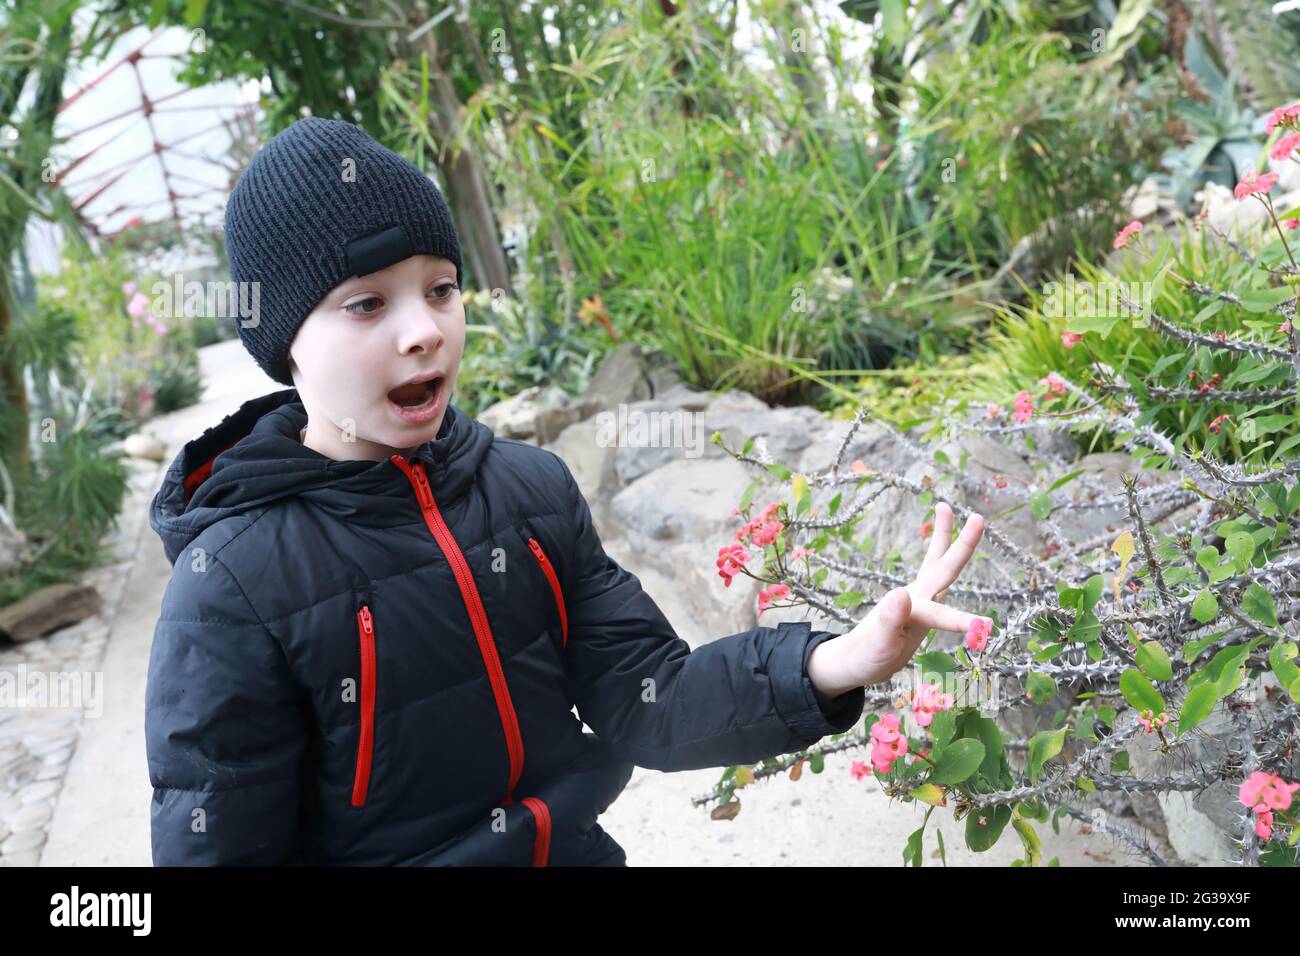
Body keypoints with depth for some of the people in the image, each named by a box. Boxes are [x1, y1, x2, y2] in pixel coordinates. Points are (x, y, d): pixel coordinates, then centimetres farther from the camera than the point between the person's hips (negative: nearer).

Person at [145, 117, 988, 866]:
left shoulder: (533, 487, -10)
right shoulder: (231, 587, -22)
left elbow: (638, 696, -12)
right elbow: (219, 844, -15)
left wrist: (829, 667, -27)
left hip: (577, 847, 4)